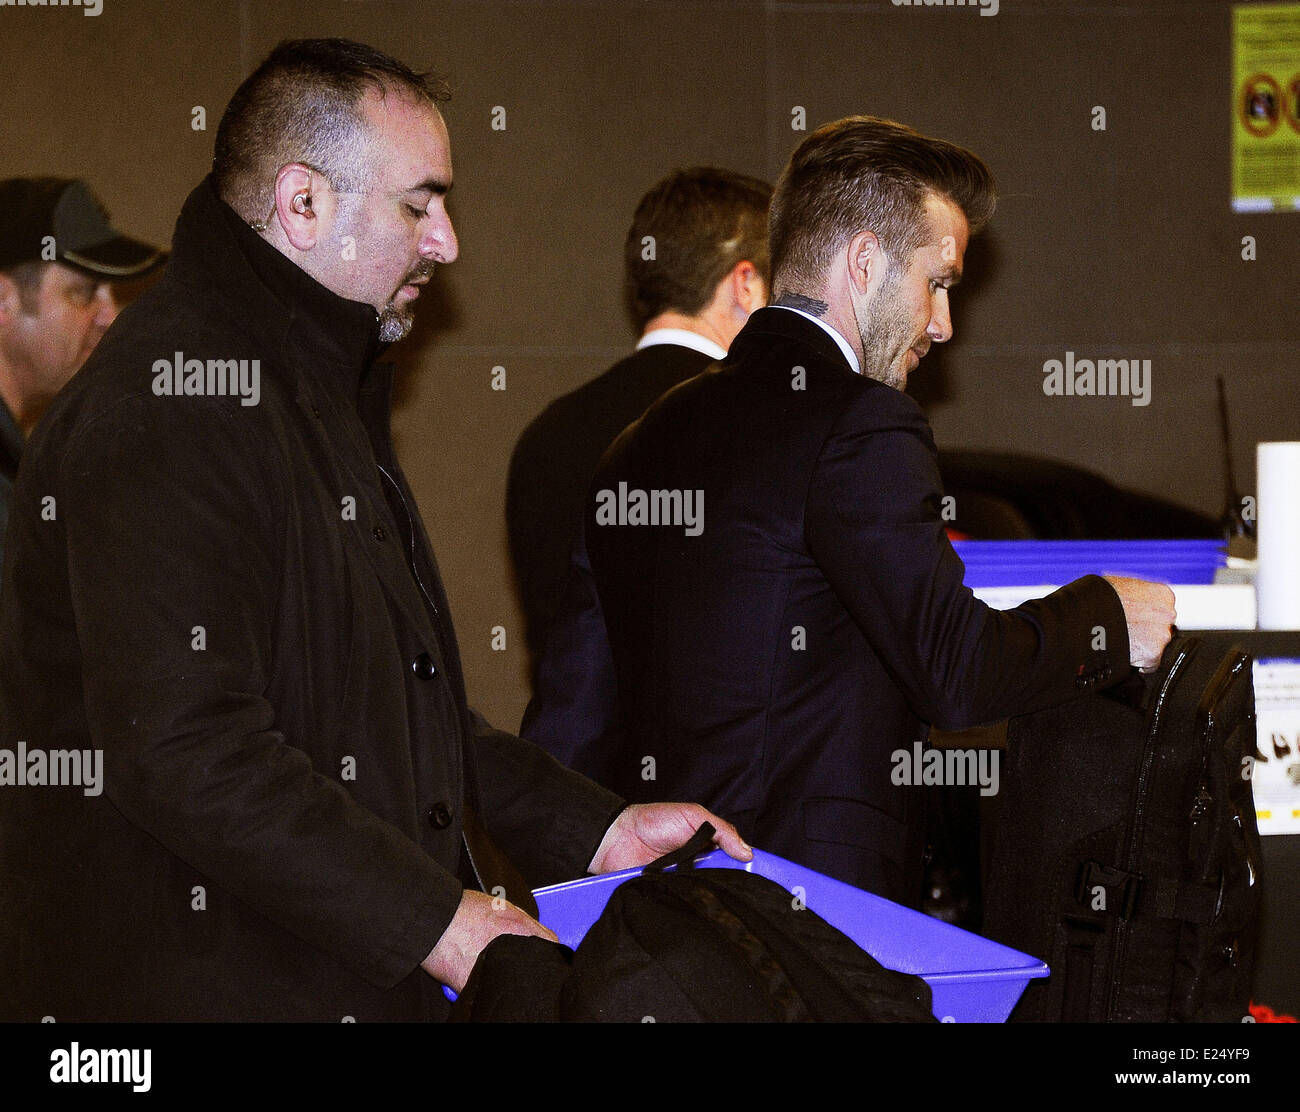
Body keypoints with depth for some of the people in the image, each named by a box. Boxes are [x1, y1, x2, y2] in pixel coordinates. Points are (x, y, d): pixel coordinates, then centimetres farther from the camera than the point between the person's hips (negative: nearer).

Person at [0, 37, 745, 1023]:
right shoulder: (171, 406, -17)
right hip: (202, 987, -10)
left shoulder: (320, 389, 19)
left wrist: (594, 829, 13)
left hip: (363, 979, 10)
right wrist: (433, 922, -22)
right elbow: (183, 750, -25)